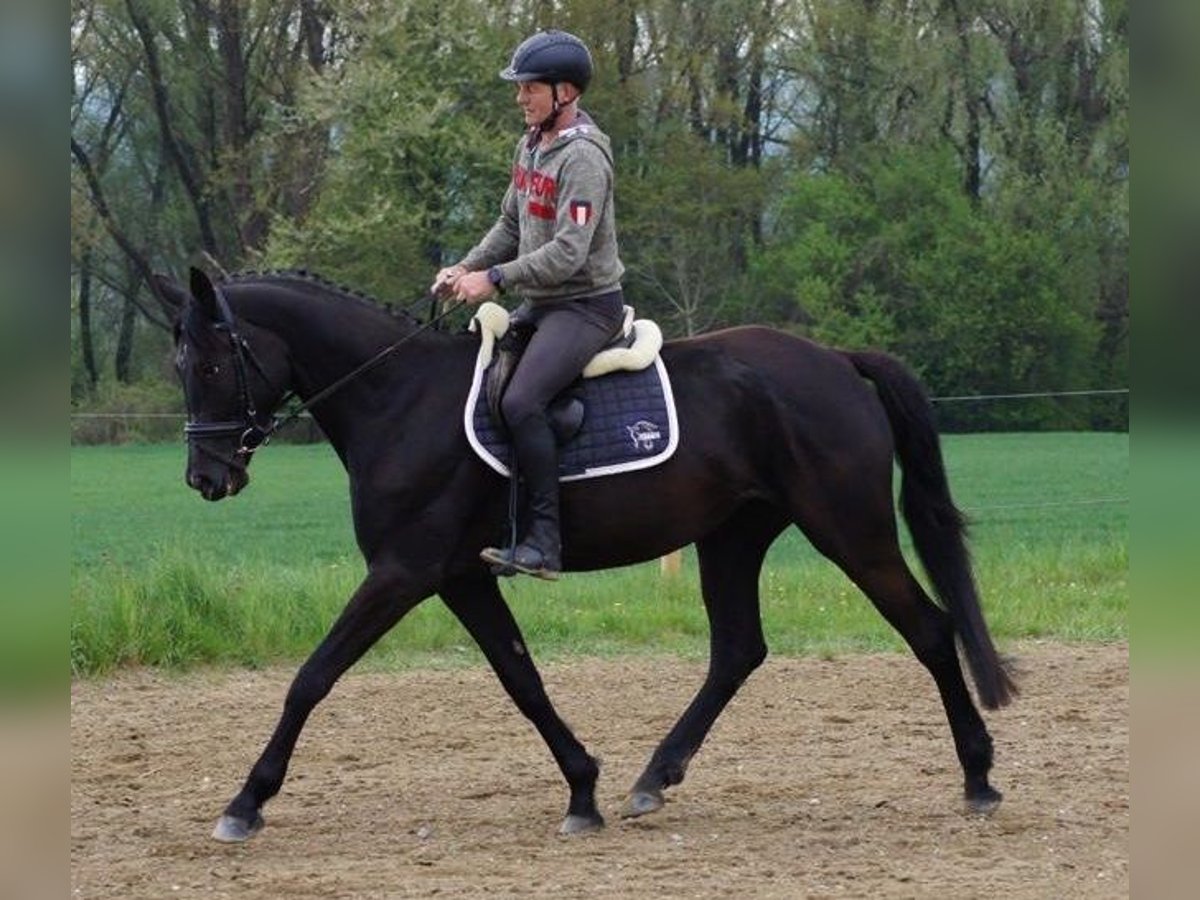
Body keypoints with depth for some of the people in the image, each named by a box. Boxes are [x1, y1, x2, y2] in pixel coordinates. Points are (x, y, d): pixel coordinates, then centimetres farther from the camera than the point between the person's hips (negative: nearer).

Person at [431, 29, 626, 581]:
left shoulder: (583, 157, -18)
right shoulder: (530, 146, 12)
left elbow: (568, 252, -24)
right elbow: (510, 226, 18)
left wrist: (496, 278, -25)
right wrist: (465, 269, 3)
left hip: (586, 305, -10)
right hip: (541, 303, 10)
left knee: (521, 401, -27)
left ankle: (544, 541, -26)